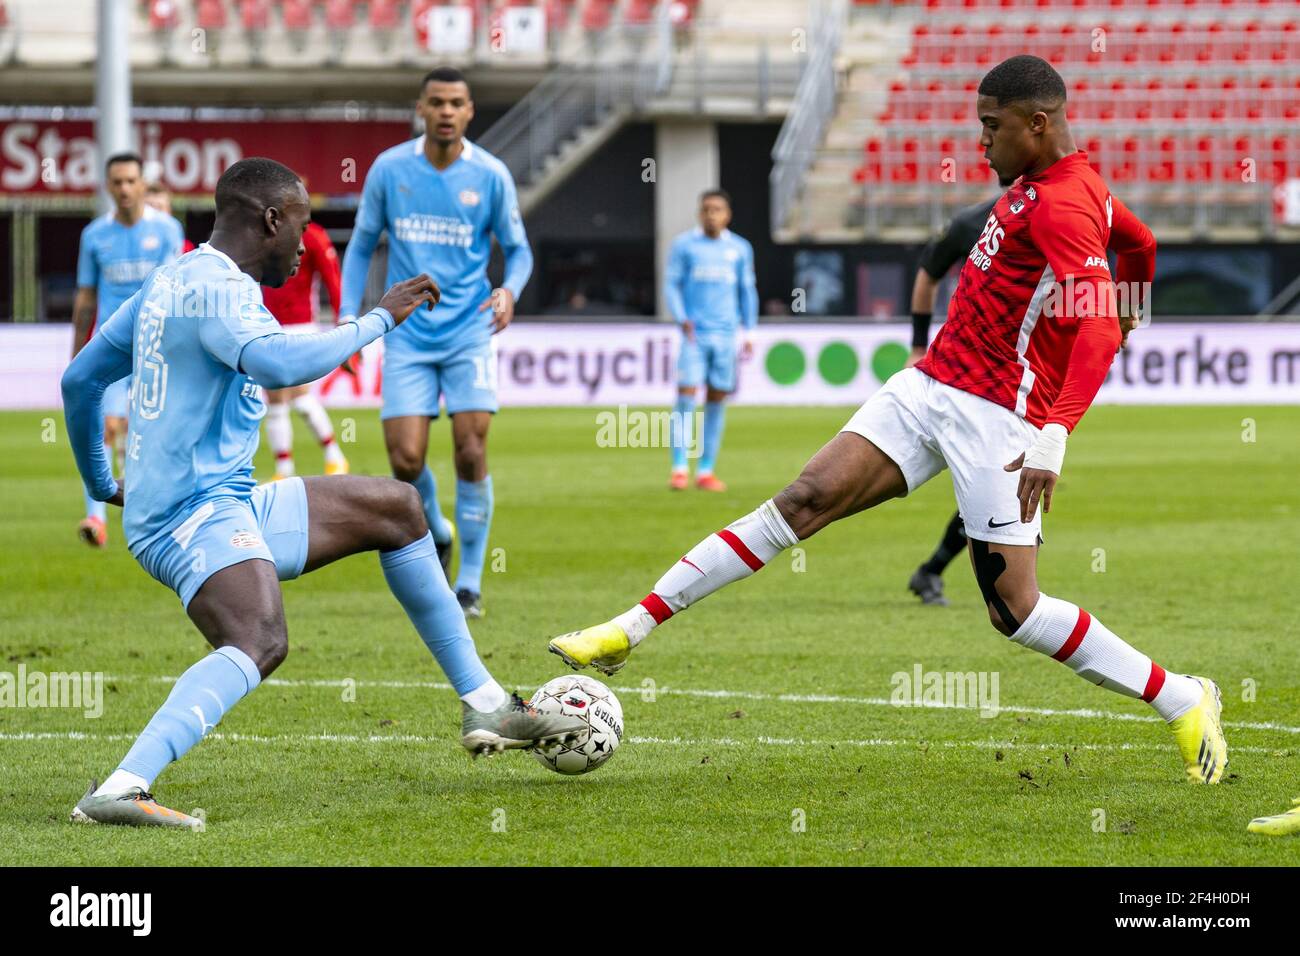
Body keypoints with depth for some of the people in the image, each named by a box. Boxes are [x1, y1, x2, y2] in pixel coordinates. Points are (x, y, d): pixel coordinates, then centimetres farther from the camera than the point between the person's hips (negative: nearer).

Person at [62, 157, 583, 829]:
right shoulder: (216, 287, -14)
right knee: (259, 641, -38)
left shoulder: (168, 282, 17)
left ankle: (484, 706, 22)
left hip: (228, 504, 11)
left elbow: (79, 379, 26)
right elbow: (283, 364, -34)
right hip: (194, 514, -11)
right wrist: (378, 320, -20)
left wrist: (100, 484, 39)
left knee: (395, 507, 21)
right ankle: (119, 791, -49)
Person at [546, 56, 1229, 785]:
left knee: (1016, 610, -7)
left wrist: (1054, 438, -37)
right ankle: (632, 628, -5)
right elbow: (1141, 247, 29)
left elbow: (1101, 332, -29)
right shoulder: (1039, 182, 12)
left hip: (999, 421, -8)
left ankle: (1185, 704, 9)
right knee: (805, 501, -3)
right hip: (931, 387, 8)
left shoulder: (1063, 206, -17)